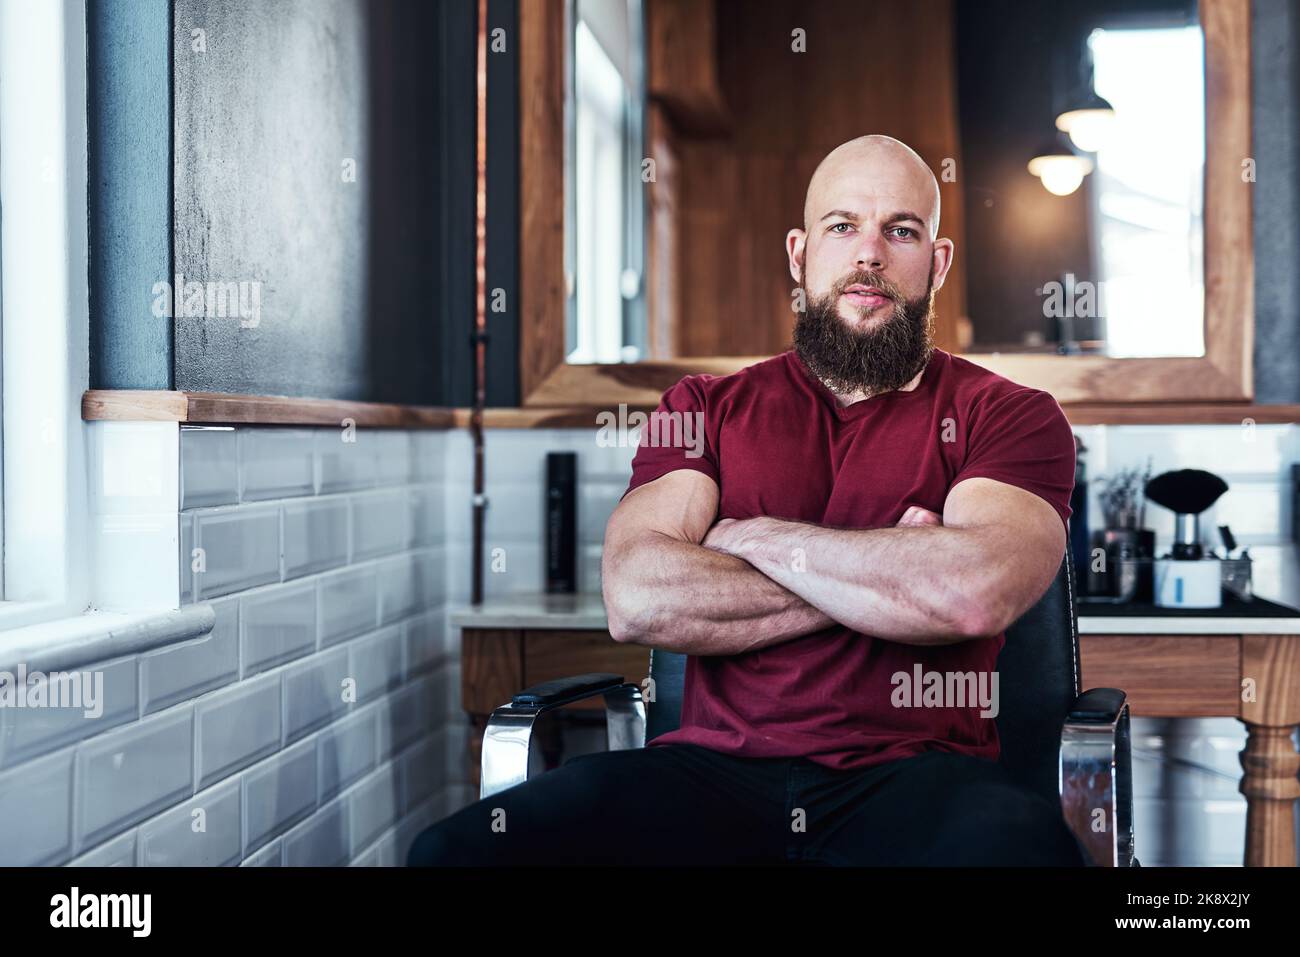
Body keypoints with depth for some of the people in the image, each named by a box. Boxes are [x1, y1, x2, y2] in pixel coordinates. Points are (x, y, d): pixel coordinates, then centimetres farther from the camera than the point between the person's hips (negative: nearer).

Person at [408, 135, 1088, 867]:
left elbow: (975, 593, -13)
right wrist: (885, 577, -4)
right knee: (458, 849, -24)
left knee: (1024, 847, -39)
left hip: (914, 775, -1)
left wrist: (754, 538, -1)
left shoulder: (1005, 415, 10)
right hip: (714, 769, 2)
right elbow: (637, 599, -2)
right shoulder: (709, 409, 17)